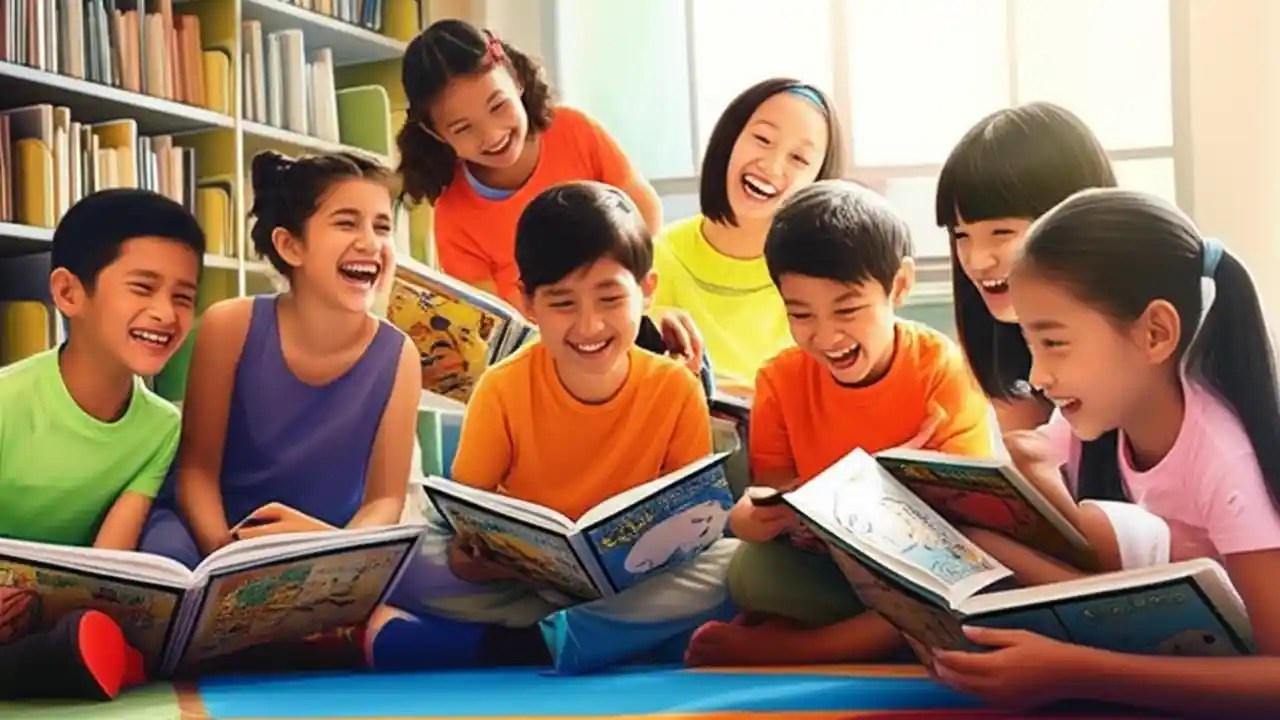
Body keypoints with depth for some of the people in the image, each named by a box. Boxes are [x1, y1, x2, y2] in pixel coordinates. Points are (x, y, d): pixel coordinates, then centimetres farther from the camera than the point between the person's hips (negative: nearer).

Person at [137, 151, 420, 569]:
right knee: (169, 556, -34)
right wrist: (223, 549, -30)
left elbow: (385, 498, -7)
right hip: (210, 532, -2)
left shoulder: (397, 357, -8)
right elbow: (196, 468, -9)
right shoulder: (231, 327, -12)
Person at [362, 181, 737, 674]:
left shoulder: (677, 391, -9)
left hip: (634, 580, 0)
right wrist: (468, 552, -28)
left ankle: (512, 646, -29)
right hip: (520, 581, 1)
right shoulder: (503, 390, -9)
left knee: (732, 563, -28)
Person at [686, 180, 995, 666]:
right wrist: (751, 517, -31)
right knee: (748, 573, -28)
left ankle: (782, 645, -19)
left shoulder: (943, 370, -13)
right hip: (821, 566, 1)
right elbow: (772, 494, -6)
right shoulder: (781, 380, -4)